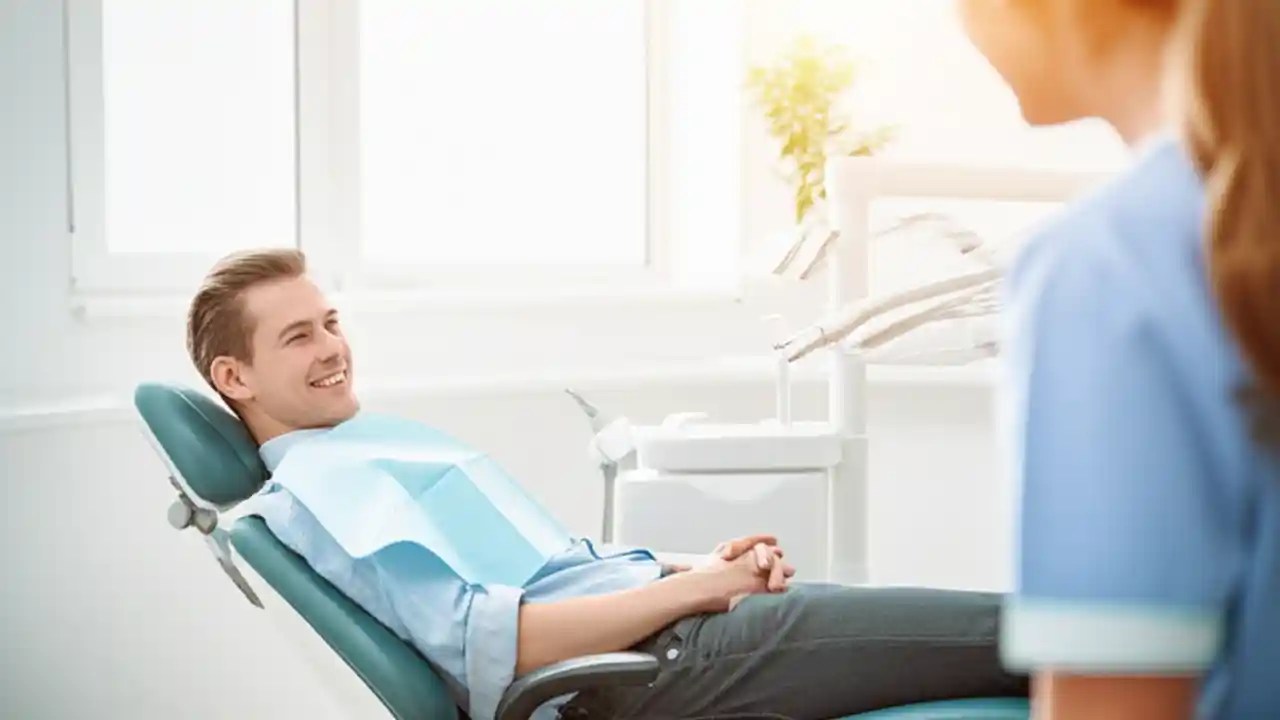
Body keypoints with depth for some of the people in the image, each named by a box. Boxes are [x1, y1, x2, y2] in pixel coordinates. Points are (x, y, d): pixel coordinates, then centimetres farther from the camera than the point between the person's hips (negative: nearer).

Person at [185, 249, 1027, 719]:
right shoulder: (303, 501, -6)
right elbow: (484, 640, -18)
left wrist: (698, 565, 6)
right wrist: (694, 587, -16)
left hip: (662, 622, 9)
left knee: (990, 621, 2)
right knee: (1012, 629, -12)